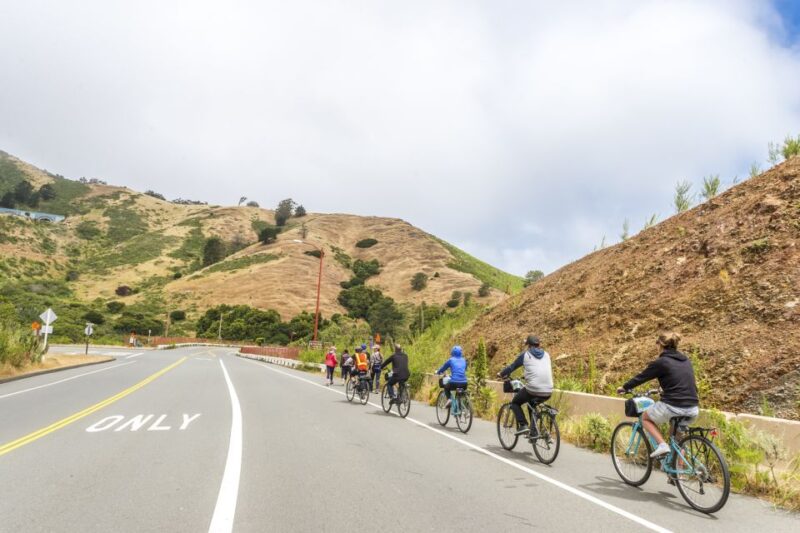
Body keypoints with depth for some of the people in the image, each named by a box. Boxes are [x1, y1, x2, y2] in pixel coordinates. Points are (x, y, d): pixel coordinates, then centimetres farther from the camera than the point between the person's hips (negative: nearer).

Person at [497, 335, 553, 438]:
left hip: (533, 389, -5)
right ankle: (534, 431, 21)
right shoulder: (546, 355, 18)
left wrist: (501, 374, 30)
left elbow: (512, 367, 12)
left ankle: (523, 425, 3)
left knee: (515, 403, 20)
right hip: (548, 392, 5)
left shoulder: (525, 355, 5)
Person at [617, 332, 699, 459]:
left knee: (645, 418, 20)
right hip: (693, 410, 6)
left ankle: (662, 444, 1)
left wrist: (624, 387, 20)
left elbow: (641, 377, 3)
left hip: (673, 407, -6)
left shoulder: (661, 362, -5)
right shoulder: (686, 361, 14)